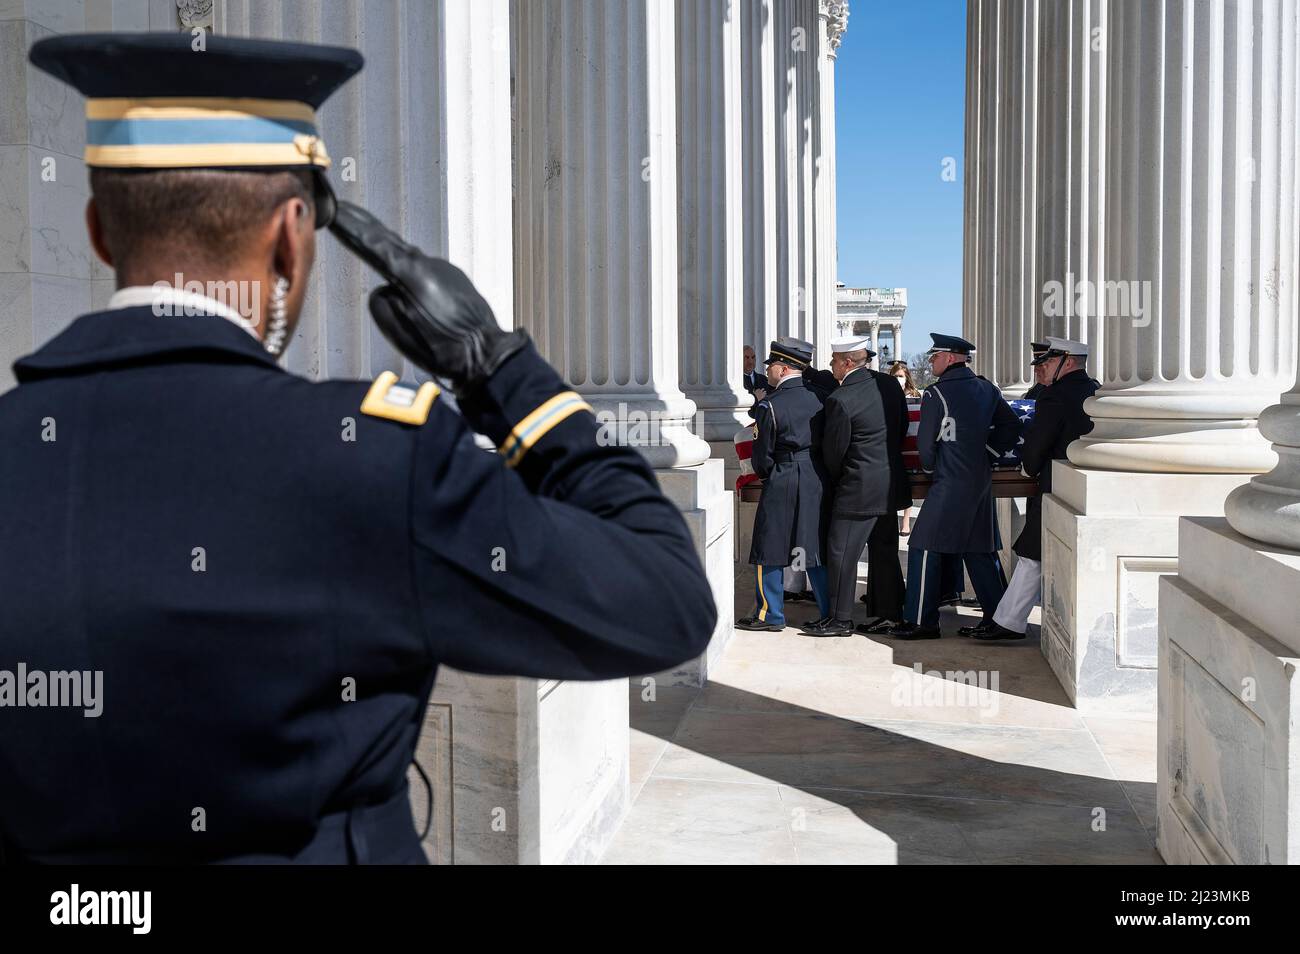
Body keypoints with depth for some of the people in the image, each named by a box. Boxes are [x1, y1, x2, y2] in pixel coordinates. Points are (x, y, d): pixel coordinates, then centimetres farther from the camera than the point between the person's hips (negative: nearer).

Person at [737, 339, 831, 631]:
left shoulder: (770, 405, -12)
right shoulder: (818, 399, 4)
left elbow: (762, 456, -8)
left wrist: (765, 473, 11)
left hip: (782, 485, -6)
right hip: (817, 483, 6)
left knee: (769, 551, 5)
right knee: (816, 549, 12)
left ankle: (770, 615, 8)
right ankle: (830, 614, 15)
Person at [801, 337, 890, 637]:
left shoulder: (840, 400, -18)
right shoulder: (889, 385, 3)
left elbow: (834, 451, -11)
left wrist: (834, 484, 6)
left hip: (858, 488, -8)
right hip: (890, 483, 8)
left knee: (841, 552, -1)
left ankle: (841, 618, 2)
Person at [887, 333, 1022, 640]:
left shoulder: (936, 393, -10)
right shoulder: (987, 389, 9)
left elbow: (926, 442, -6)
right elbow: (1012, 426, 16)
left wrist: (930, 467, 11)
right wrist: (987, 449, 15)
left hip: (950, 483, -7)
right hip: (982, 480, 7)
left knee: (924, 548, -2)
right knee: (978, 549, 14)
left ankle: (921, 621, -3)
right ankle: (997, 616, 15)